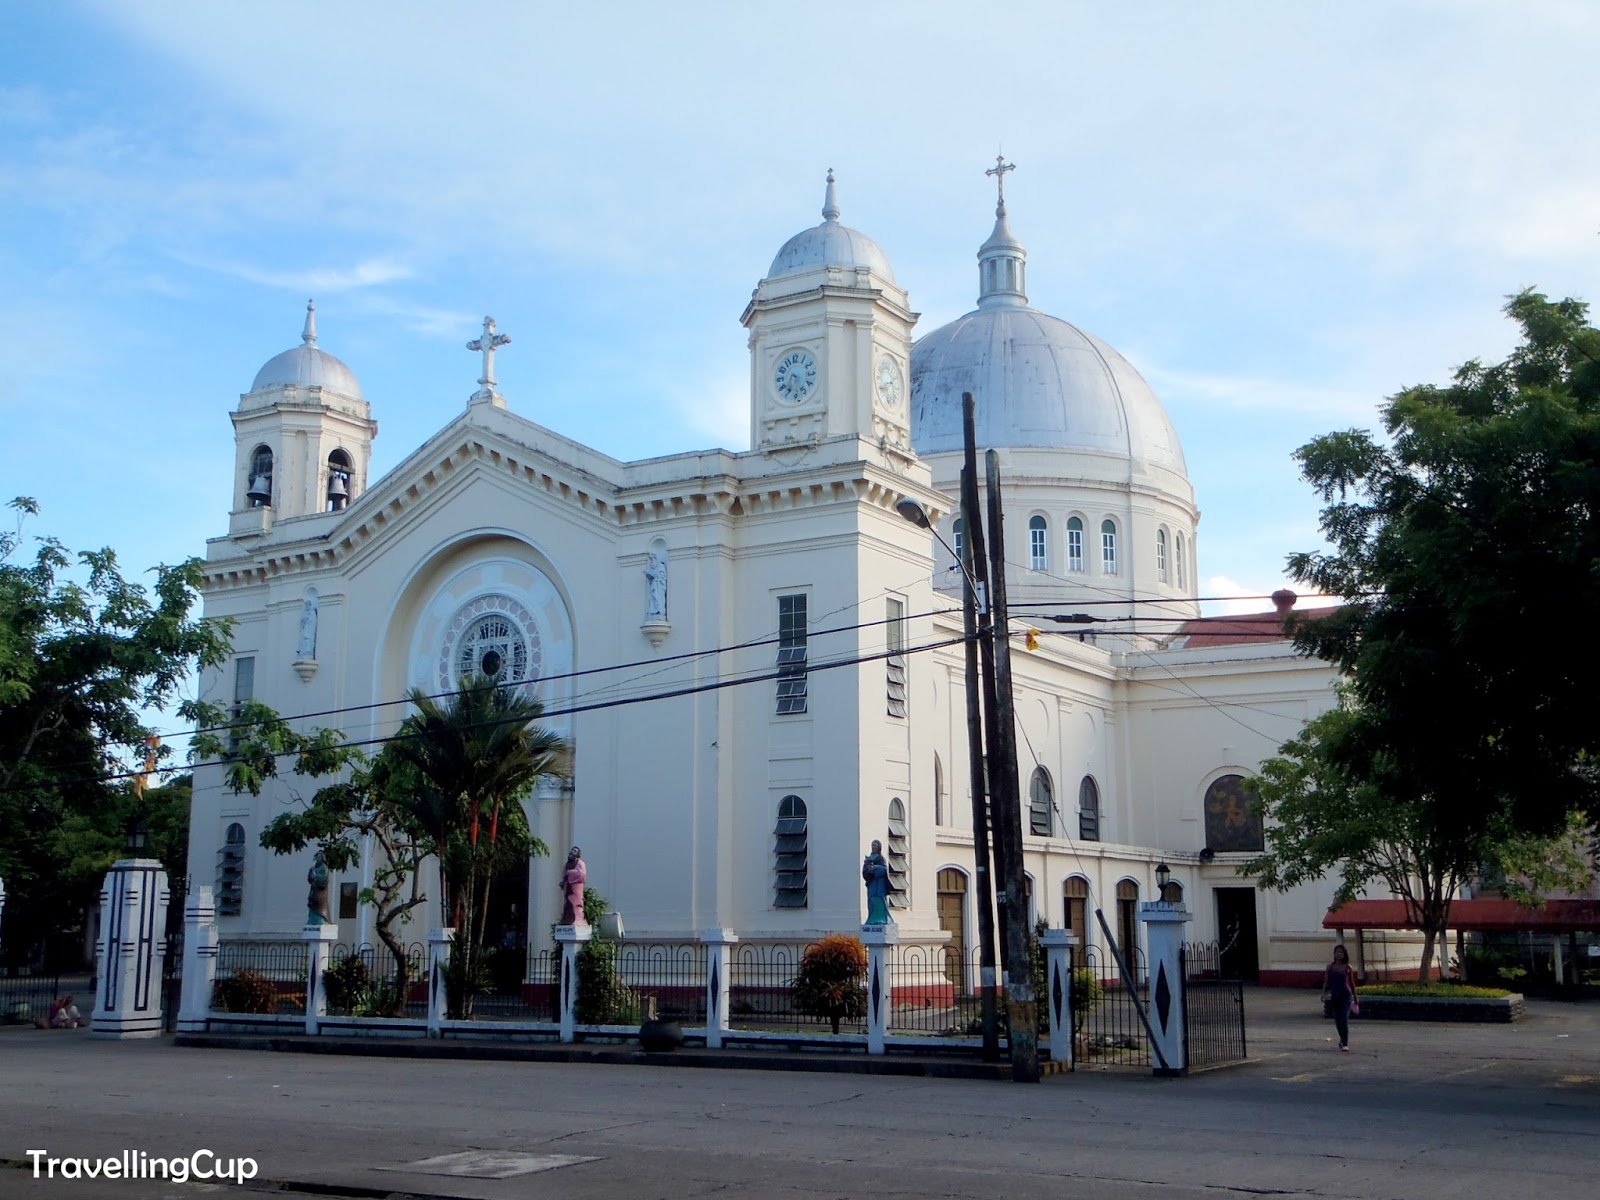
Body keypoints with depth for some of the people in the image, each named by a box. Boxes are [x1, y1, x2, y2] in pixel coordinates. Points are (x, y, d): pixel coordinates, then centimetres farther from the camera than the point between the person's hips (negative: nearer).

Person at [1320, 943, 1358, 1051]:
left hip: (1346, 995, -2)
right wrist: (1324, 994, -10)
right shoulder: (1330, 967, 4)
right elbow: (1326, 982, 5)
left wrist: (1355, 999, 13)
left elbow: (1352, 983, 10)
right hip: (1334, 996, 2)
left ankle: (1345, 1043, -11)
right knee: (1338, 1021, 10)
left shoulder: (1347, 967, 2)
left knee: (1344, 1019, -14)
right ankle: (1343, 1039, 32)